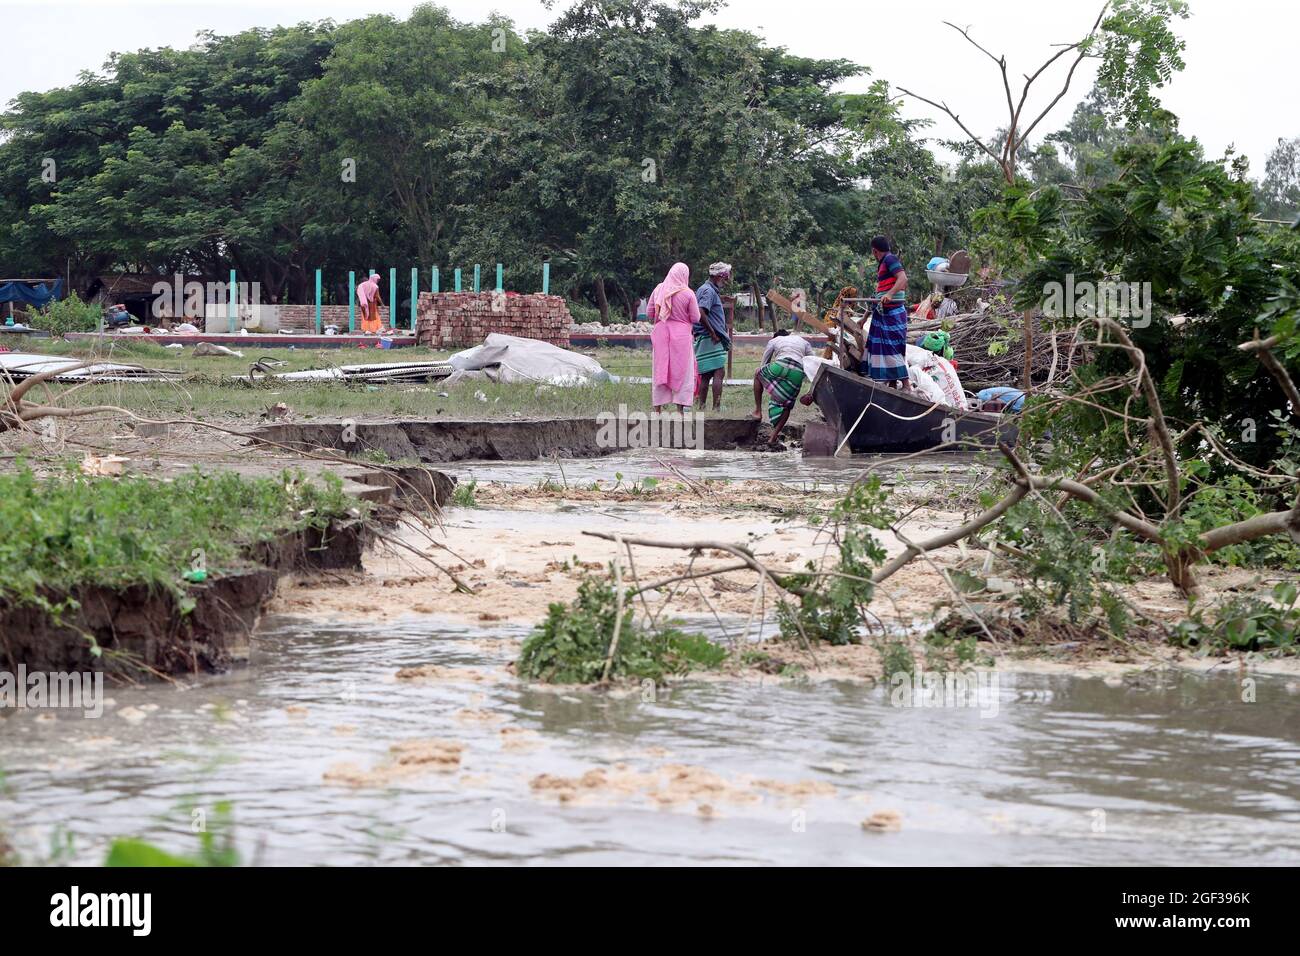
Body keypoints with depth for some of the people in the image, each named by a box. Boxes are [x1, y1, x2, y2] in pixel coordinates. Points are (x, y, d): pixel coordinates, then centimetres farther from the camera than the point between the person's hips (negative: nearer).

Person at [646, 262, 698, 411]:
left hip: (660, 333, 3)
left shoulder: (659, 290, 0)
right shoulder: (688, 294, -9)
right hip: (681, 335, -3)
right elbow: (695, 318, -5)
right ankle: (681, 407, 1)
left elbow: (649, 313, 5)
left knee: (660, 371, 8)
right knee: (681, 371, 4)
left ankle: (657, 409, 9)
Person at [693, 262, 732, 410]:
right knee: (719, 373, -12)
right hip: (711, 340, -10)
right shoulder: (709, 291, -13)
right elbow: (701, 313, -25)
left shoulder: (704, 289, 19)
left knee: (706, 375, 11)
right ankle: (716, 408, -17)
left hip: (705, 340, 10)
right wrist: (713, 334, -19)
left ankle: (702, 408, 12)